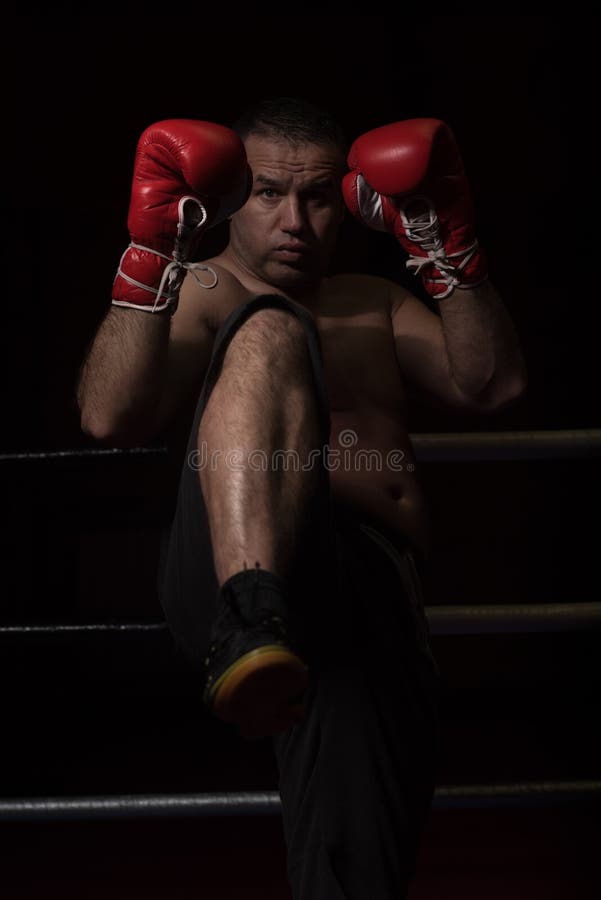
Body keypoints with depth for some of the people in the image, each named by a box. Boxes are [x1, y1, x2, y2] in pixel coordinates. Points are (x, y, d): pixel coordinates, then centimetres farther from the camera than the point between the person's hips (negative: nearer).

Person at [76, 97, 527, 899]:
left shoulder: (377, 304, 30)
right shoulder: (199, 293, 17)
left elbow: (494, 386, 14)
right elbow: (109, 418, -3)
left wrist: (447, 246, 4)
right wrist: (152, 257, -12)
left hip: (382, 607, 4)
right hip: (239, 571, -4)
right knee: (269, 330, -27)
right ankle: (252, 623, -47)